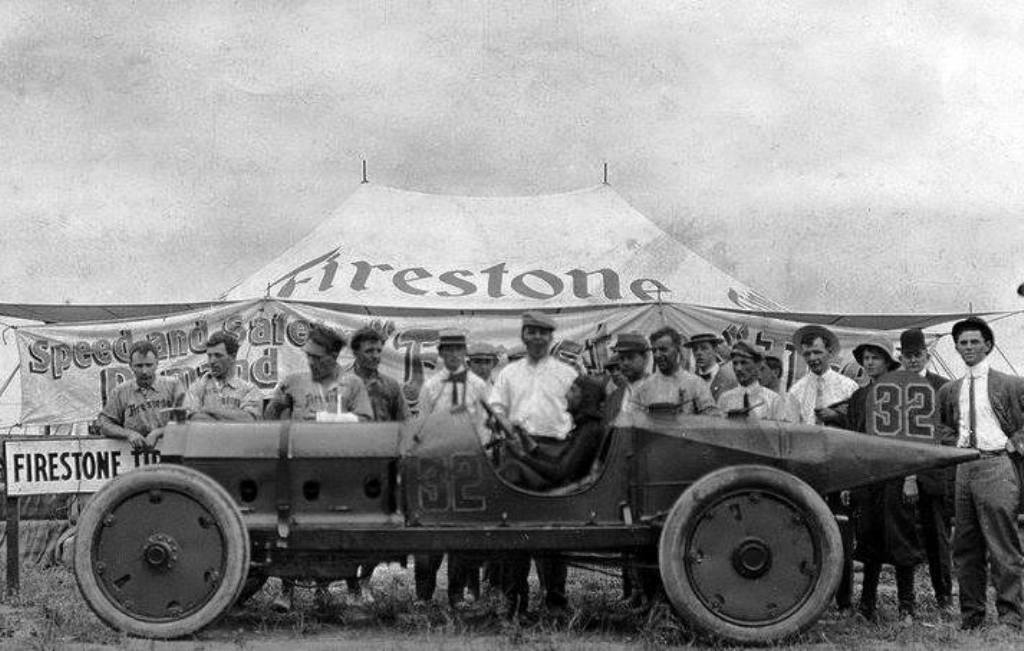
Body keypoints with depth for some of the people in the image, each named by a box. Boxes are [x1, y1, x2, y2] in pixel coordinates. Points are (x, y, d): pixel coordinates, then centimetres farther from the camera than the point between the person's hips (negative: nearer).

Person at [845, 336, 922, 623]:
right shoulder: (858, 396, 14)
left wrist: (911, 478, -11)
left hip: (895, 475, -4)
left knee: (900, 540, -3)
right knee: (868, 542, 6)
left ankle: (906, 607, 3)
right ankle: (867, 606, 12)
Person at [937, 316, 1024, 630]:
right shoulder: (949, 390, 13)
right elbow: (943, 425, 28)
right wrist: (956, 444, 12)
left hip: (996, 466, -5)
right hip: (964, 468, 5)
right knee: (965, 548, 8)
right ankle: (970, 616, 15)